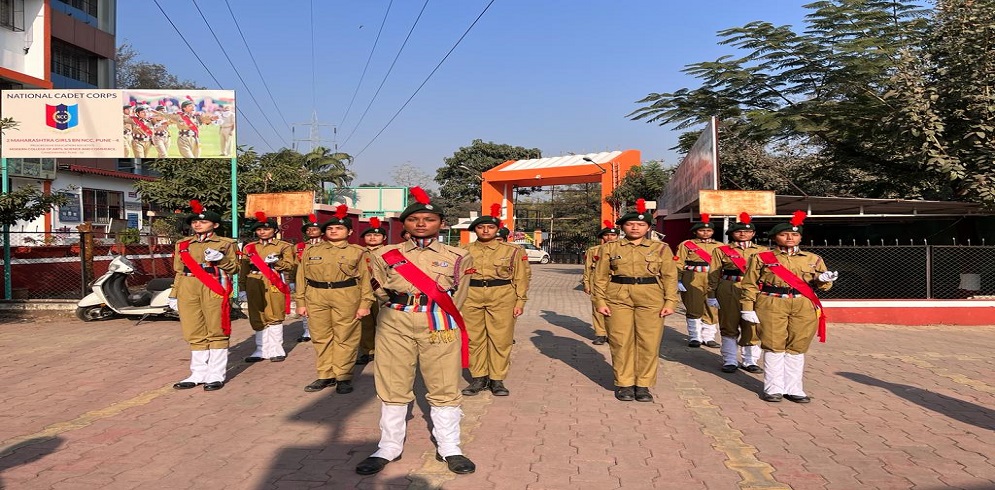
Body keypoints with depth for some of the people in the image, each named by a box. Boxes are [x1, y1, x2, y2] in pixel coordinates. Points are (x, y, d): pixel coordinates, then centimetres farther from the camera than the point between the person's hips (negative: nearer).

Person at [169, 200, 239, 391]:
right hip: (188, 289, 4)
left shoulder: (226, 244, 6)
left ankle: (216, 375, 5)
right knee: (194, 333, 6)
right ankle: (198, 374, 15)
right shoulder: (183, 245, 17)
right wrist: (174, 295, 15)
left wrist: (221, 259, -14)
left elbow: (234, 268, 3)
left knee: (216, 332, -1)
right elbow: (179, 271, 21)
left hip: (215, 289, -4)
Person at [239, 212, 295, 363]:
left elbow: (289, 265, -1)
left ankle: (276, 350, 7)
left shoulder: (284, 246, 6)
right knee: (257, 318, 4)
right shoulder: (249, 247, 15)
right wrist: (243, 289, 9)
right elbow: (244, 269, 14)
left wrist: (275, 261, -18)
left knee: (274, 317, -2)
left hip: (274, 285, -3)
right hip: (254, 284, 3)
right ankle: (262, 350, 13)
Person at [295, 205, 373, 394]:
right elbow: (302, 278, 11)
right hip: (316, 298, 3)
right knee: (320, 337, 7)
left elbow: (365, 279, 1)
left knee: (345, 338, 1)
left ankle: (343, 377, 10)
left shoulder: (358, 252, 5)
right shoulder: (311, 250, 11)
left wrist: (365, 304, -6)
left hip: (347, 298, -2)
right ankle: (325, 375, 17)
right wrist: (301, 303, 6)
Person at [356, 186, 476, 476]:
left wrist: (438, 313, 10)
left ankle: (449, 448, 17)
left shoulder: (458, 257, 4)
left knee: (444, 387, 3)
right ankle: (389, 447, 20)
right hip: (395, 325, 1)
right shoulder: (385, 255, 6)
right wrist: (400, 305, 10)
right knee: (393, 387, 6)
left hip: (440, 327, -1)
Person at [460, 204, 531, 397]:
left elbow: (521, 278, 4)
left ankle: (497, 380, 12)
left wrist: (520, 302, -2)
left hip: (502, 298, -1)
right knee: (474, 338, 6)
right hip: (471, 298, 2)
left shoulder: (513, 251, 3)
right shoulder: (464, 251, 8)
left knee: (501, 339, 1)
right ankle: (478, 378, 18)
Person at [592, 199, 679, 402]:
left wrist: (670, 302, -4)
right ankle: (624, 384, 15)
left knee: (649, 343, 1)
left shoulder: (661, 248, 6)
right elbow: (600, 276, 5)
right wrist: (600, 301, -3)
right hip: (618, 300, 0)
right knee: (621, 342, 2)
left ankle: (643, 384, 14)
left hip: (651, 300, 0)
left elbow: (670, 277, 4)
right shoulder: (609, 248, 6)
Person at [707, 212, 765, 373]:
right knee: (729, 326, 4)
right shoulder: (721, 251, 6)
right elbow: (714, 274, 4)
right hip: (729, 292, -1)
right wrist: (712, 294, -3)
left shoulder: (762, 251, 12)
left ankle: (750, 361, 15)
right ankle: (730, 361, 14)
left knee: (752, 327, 1)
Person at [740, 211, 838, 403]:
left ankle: (793, 388, 16)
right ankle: (773, 388, 11)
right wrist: (747, 308, -6)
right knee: (774, 346, 1)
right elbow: (750, 284, 2)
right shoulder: (761, 258, 3)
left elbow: (821, 286, 14)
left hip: (804, 307, 3)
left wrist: (823, 279, -9)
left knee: (797, 348, 6)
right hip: (771, 306, -3)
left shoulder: (813, 259, 12)